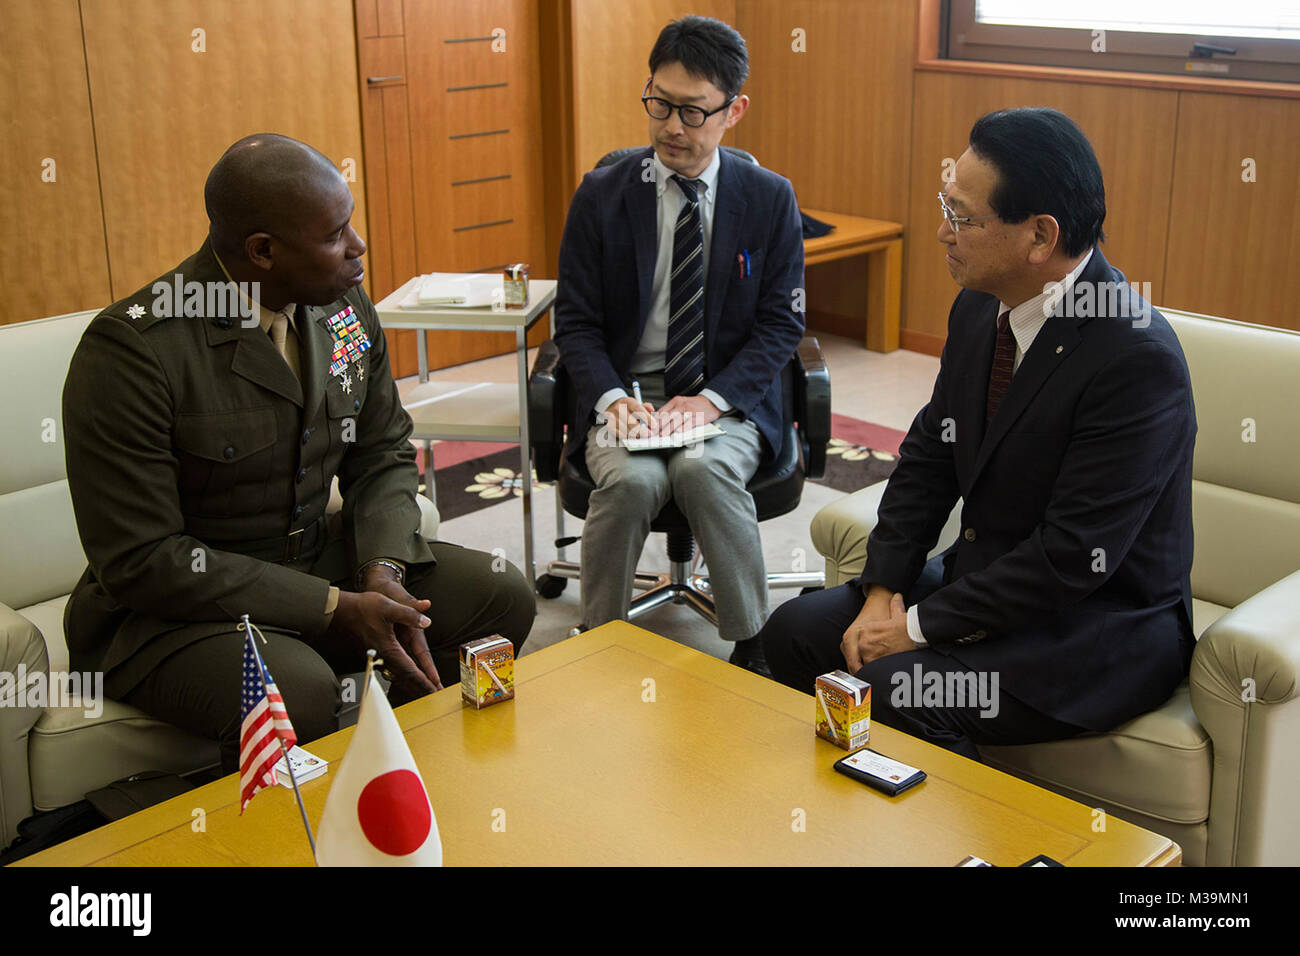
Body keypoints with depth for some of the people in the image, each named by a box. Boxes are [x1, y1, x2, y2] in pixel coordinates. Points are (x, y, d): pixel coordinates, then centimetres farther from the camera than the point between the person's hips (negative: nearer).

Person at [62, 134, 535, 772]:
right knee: (297, 693, -35)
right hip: (175, 604, -6)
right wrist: (335, 609, -23)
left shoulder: (343, 305, -1)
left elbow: (384, 455, 9)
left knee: (501, 596, -6)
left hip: (317, 559, 7)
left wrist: (382, 571, -12)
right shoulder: (130, 352, -22)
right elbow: (140, 561, -22)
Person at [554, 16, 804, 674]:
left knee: (704, 469, -33)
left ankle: (751, 647, -18)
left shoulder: (770, 200, 2)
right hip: (627, 392, 1)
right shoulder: (602, 196, 3)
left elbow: (781, 323, 1)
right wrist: (612, 397, -16)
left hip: (727, 398, 0)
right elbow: (575, 319, 3)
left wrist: (712, 398, -14)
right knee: (631, 479, -31)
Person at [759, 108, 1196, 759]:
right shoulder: (980, 308, 0)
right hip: (986, 576, 8)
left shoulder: (1139, 359, -25)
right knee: (793, 631, -2)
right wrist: (883, 592, -5)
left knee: (890, 688, -27)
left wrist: (916, 626, -20)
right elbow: (929, 456, 8)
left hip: (1101, 626, -8)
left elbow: (1073, 555, -26)